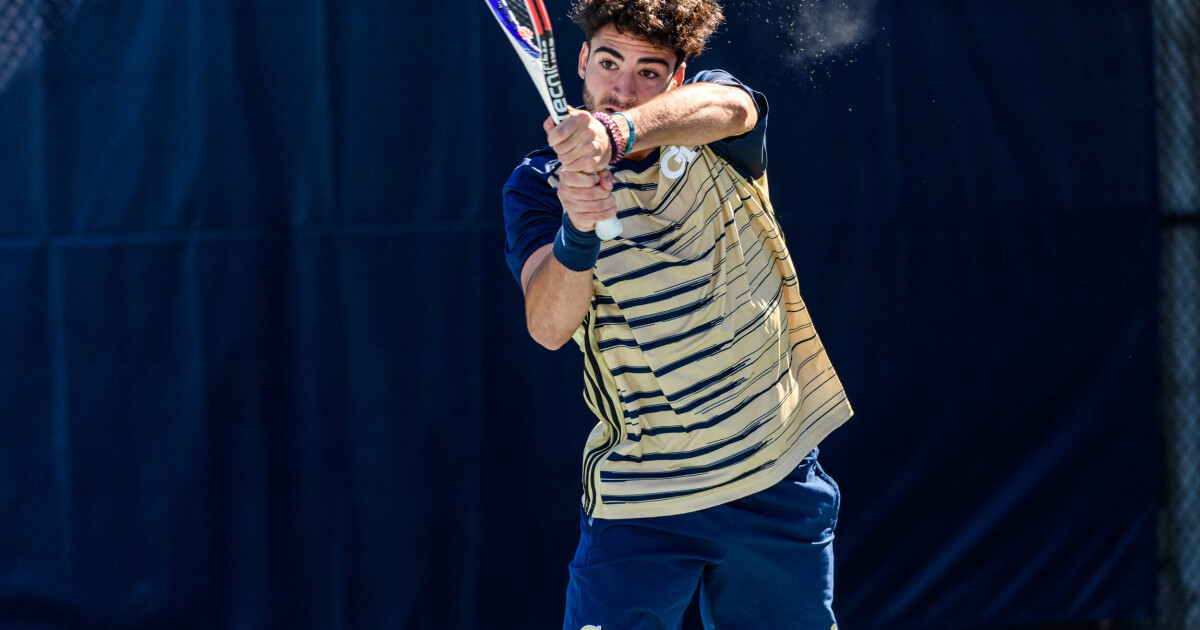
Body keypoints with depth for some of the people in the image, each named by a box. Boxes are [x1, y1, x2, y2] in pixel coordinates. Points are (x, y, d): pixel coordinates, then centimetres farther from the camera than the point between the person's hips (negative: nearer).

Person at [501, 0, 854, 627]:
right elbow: (548, 326, -19)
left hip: (777, 484, 2)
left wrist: (617, 131, -47)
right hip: (634, 501, -1)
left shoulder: (712, 140, 0)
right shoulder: (536, 186, -3)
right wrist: (577, 234, -39)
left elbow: (727, 107, -28)